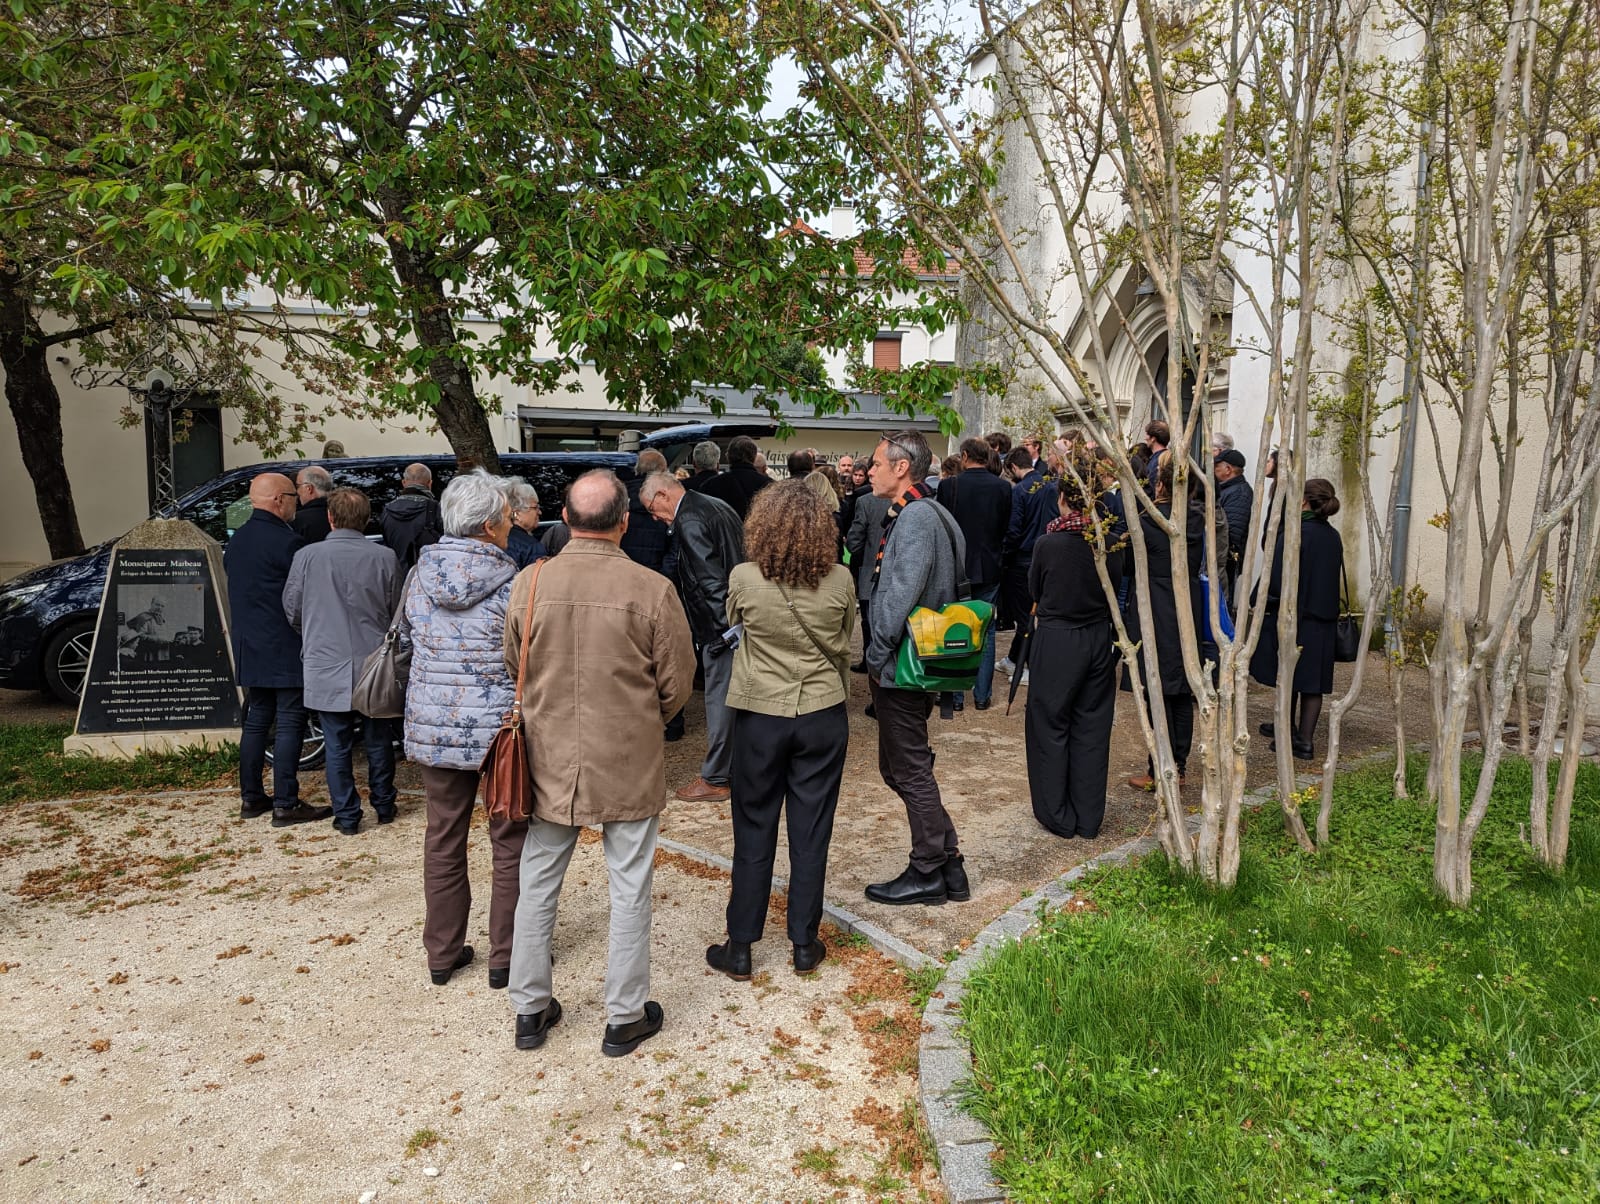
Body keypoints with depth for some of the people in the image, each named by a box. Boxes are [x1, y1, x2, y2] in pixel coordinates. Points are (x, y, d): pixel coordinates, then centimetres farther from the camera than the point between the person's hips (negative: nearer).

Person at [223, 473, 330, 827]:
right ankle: (285, 805, -2)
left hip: (249, 648, 9)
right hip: (285, 650, -9)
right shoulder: (287, 542, -17)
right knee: (289, 723, -4)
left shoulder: (236, 542, 11)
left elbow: (236, 588, 18)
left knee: (256, 719, 15)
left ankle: (250, 797, 22)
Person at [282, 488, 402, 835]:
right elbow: (397, 613, 2)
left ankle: (347, 817, 14)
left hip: (326, 668, -1)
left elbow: (292, 611, 3)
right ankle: (384, 807, 26)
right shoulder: (385, 558, -8)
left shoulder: (307, 556, -8)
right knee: (379, 741, 15)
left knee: (337, 747, 8)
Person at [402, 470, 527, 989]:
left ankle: (442, 953, 27)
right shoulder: (512, 585, -15)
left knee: (443, 841, 16)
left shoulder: (421, 575, -1)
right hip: (500, 727, -4)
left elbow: (407, 636, 12)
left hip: (433, 726, 5)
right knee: (511, 844, 10)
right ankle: (505, 958, 19)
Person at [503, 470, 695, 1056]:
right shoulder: (652, 589, -17)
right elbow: (677, 684, -7)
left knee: (537, 886, 18)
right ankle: (625, 1018, 25)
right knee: (629, 892, 13)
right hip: (629, 765, -2)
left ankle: (530, 1009, 32)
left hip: (550, 762, 3)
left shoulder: (528, 583, -10)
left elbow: (511, 668, 4)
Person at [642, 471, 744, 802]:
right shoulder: (718, 507, 14)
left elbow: (710, 579, -22)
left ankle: (715, 779, 10)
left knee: (719, 699, 0)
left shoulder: (689, 521, -15)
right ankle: (739, 766, 30)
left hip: (719, 626, -10)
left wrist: (725, 627, -19)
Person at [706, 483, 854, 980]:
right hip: (824, 715, 1)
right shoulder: (840, 581, -9)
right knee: (811, 832, 11)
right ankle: (805, 944, 22)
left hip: (760, 716, -1)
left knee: (754, 832, 10)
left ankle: (740, 946, 19)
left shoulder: (743, 579, -13)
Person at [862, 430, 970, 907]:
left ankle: (928, 874, 15)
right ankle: (948, 862, 24)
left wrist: (878, 653, -16)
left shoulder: (917, 516, -16)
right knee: (901, 767, 16)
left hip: (900, 665, -10)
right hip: (903, 662, 10)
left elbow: (902, 594, -24)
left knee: (910, 770, 1)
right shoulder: (908, 513, 15)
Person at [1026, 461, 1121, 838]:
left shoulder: (1048, 544, -16)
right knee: (1092, 728, 13)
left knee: (1051, 726, 11)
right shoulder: (1110, 543, -7)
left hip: (1055, 641, -4)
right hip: (1098, 641, 4)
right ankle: (1089, 818, 22)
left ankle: (1058, 816, 19)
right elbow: (1114, 588, 8)